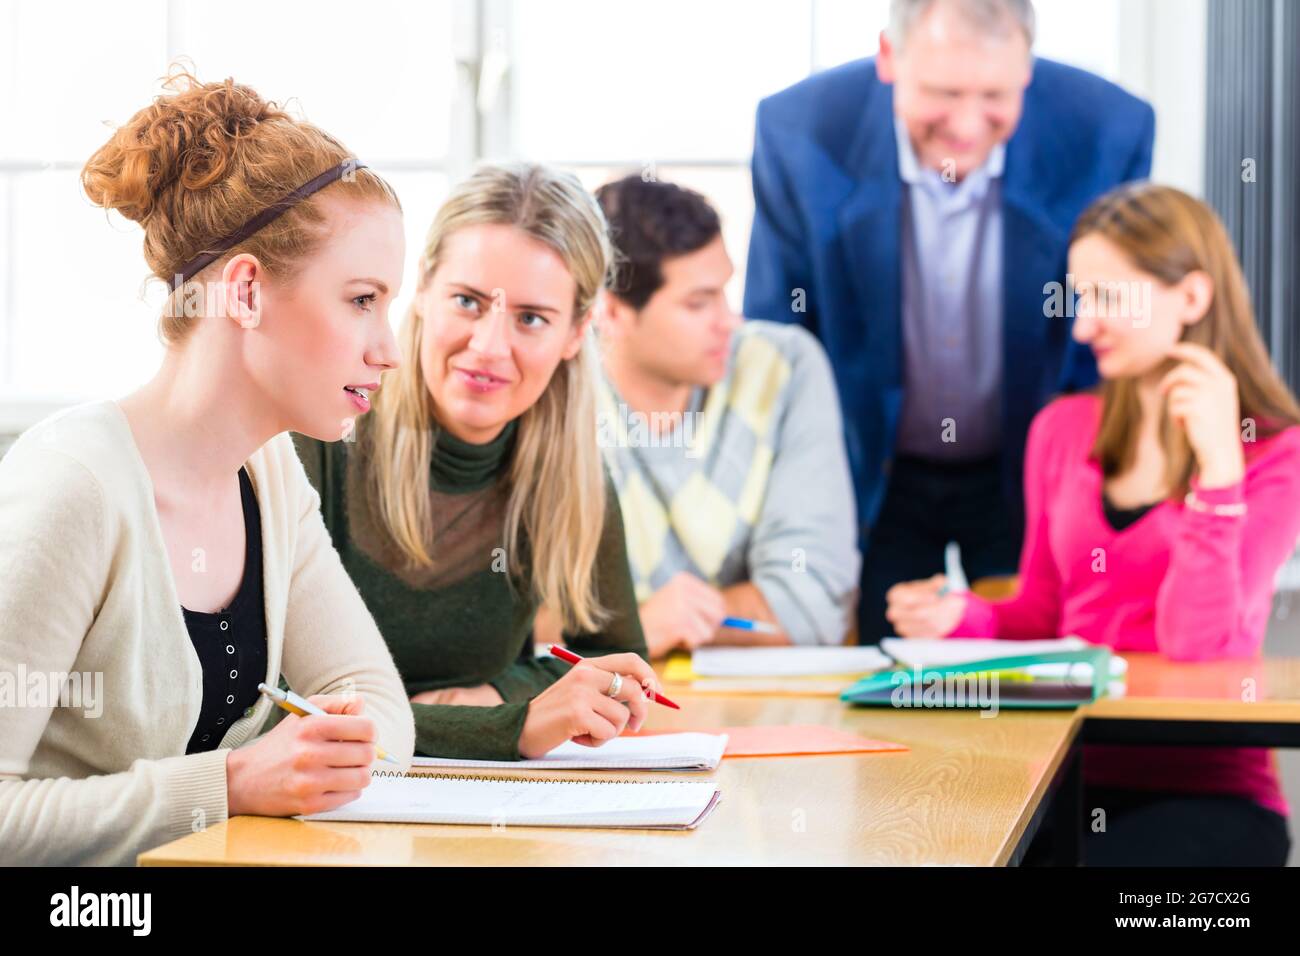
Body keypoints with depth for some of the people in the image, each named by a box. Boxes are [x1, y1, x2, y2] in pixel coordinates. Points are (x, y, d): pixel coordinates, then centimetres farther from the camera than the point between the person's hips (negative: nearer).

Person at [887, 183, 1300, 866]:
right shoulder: (1062, 429, 10)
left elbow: (1198, 646, -14)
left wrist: (1218, 465, -18)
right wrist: (962, 616, -3)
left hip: (1210, 791, -3)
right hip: (1071, 778, 3)